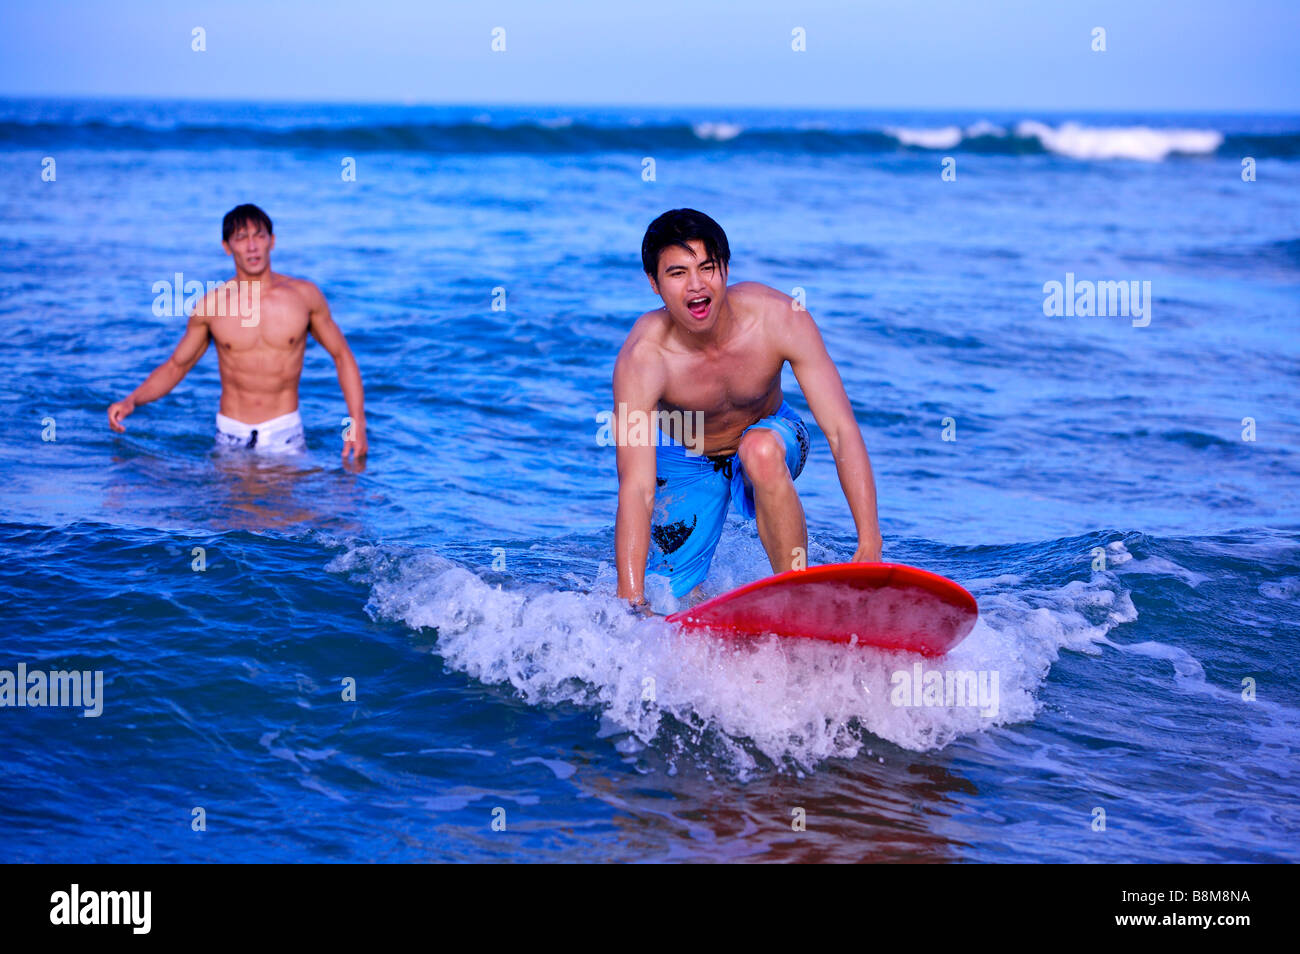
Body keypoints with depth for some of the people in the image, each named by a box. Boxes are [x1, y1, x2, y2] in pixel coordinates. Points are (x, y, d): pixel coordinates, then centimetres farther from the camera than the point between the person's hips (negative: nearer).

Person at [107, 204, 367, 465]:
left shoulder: (304, 295, -1)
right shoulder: (210, 305, 0)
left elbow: (342, 356, 8)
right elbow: (175, 366, 11)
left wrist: (357, 423, -3)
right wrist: (131, 400, -5)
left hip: (285, 436, -1)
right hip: (231, 437, 1)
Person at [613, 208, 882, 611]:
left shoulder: (779, 318, -30)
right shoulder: (641, 359, -33)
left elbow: (841, 431, -30)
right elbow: (635, 490, -37)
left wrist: (869, 544, -41)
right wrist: (631, 603, -46)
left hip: (771, 436, 0)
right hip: (684, 464, 0)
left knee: (760, 448, -37)